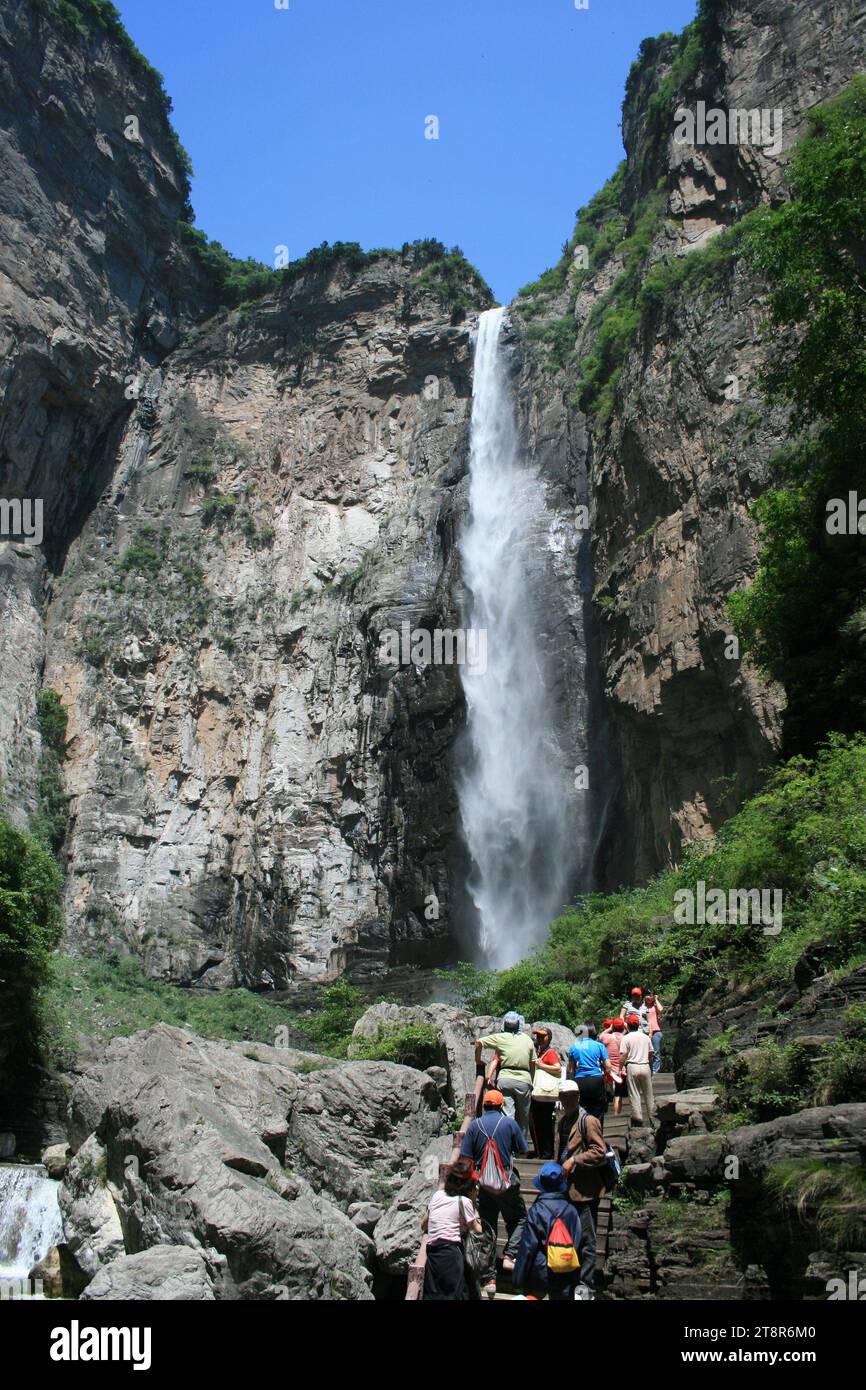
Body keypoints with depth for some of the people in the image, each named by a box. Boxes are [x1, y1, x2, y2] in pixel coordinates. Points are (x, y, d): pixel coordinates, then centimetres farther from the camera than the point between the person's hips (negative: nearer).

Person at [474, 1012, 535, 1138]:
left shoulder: (500, 1038, 7)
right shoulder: (528, 1040, 12)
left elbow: (478, 1042, 8)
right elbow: (533, 1064, 13)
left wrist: (478, 1060, 22)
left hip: (505, 1079, -2)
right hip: (524, 1080, 2)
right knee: (523, 1120, 12)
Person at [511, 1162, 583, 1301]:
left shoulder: (536, 1210, -13)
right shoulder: (571, 1210, -3)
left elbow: (528, 1246, -11)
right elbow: (578, 1245, 4)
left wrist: (519, 1279, -2)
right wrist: (576, 1280, 14)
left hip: (540, 1274, -3)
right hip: (566, 1274, 3)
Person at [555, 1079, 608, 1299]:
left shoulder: (588, 1121, -8)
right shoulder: (562, 1122, 16)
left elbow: (599, 1152, -15)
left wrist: (574, 1161, -17)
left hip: (585, 1189, -8)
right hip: (566, 1188, 8)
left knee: (585, 1240, -3)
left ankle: (585, 1287, 4)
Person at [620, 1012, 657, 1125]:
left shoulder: (626, 1038, -5)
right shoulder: (646, 1037, 8)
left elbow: (623, 1056, -11)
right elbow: (650, 1054, 13)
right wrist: (651, 1069, 23)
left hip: (632, 1067, -3)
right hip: (645, 1066, 3)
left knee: (634, 1094, 1)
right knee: (648, 1094, 11)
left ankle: (639, 1119, -1)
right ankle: (651, 1118, 16)